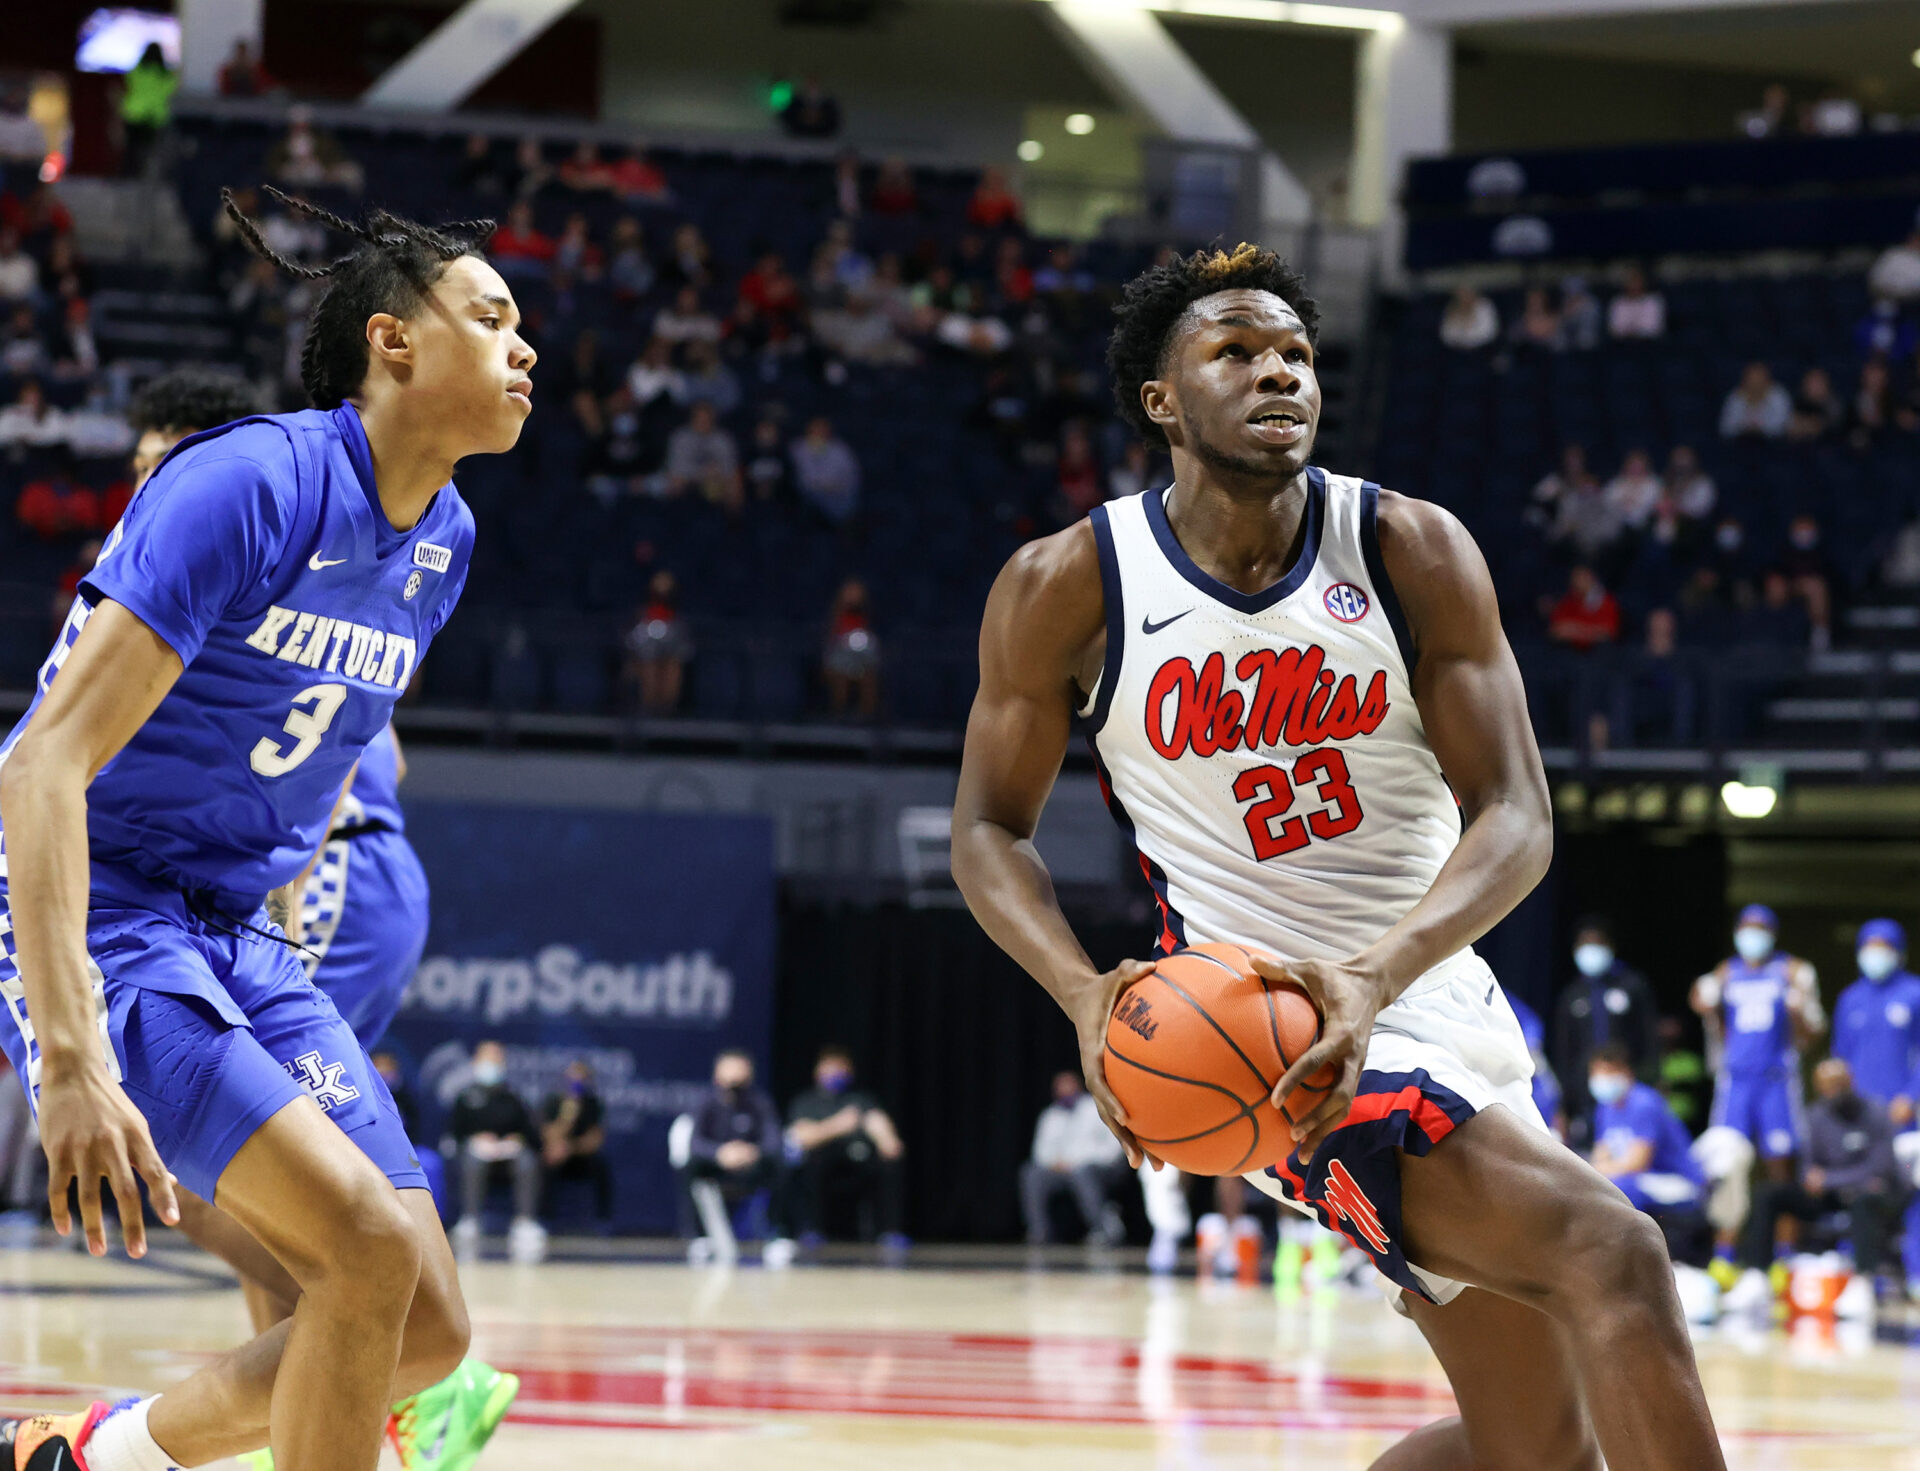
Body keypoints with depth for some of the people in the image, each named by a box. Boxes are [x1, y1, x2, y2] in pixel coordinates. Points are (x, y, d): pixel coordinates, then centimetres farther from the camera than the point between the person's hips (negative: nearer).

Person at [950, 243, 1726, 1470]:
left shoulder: (1414, 553, -6)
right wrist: (1083, 992, -19)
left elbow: (1515, 816, -11)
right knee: (1609, 1251, -26)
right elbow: (992, 826, 1)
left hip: (1439, 1001, 5)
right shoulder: (1069, 587, -8)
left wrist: (1378, 974, -30)